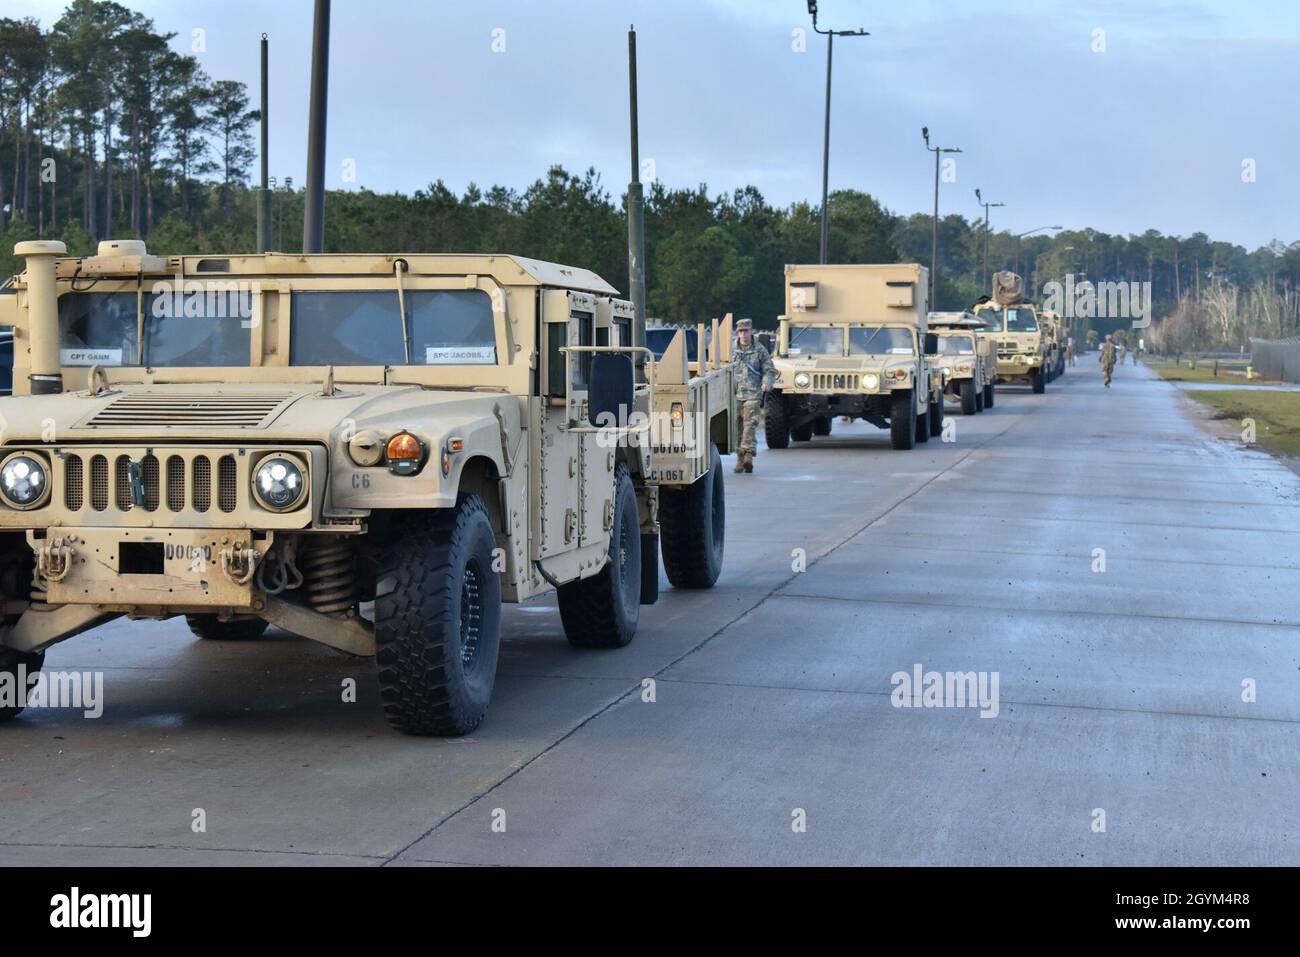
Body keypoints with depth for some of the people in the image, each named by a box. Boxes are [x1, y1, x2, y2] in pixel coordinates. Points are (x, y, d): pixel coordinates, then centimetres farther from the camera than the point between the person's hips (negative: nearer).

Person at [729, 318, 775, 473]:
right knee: (737, 427, 5)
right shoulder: (732, 351, 10)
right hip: (735, 395, 3)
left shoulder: (760, 350, 5)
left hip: (753, 394, -3)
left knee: (750, 424, -14)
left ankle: (749, 456, -21)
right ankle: (740, 458, 13)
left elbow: (770, 370, 6)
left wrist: (767, 383, -12)